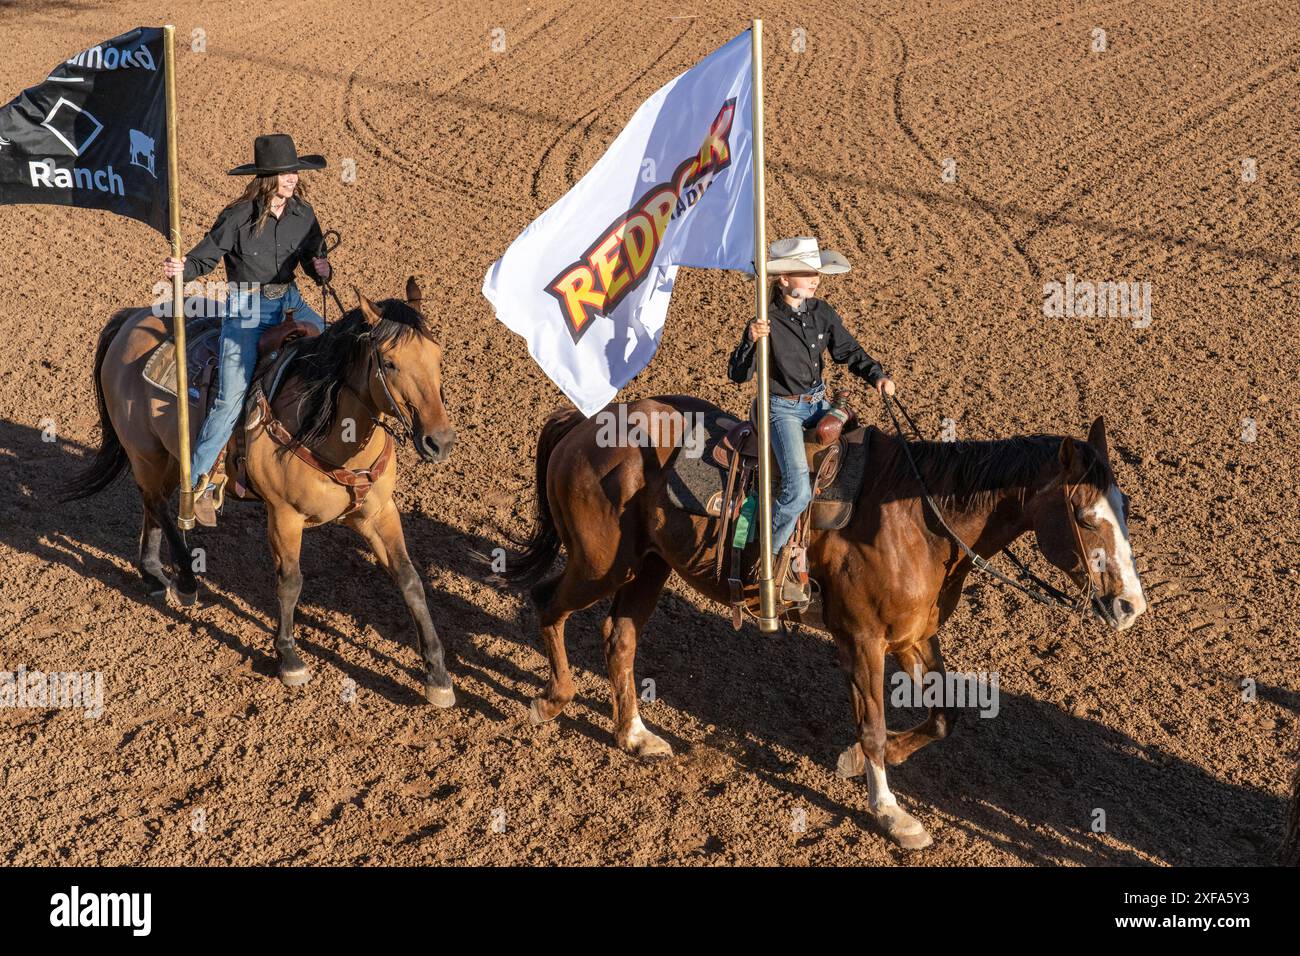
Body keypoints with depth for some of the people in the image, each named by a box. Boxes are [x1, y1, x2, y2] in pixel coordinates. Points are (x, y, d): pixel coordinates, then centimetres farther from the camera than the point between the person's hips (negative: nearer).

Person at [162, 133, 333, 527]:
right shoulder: (238, 217, -12)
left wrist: (323, 270, -11)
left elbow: (315, 260, 12)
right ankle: (200, 482, -3)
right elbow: (205, 257, -7)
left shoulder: (303, 214, 0)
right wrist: (181, 269, -28)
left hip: (289, 302, 5)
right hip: (245, 307, -5)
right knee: (231, 399, -13)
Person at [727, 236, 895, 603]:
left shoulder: (822, 312, 0)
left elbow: (849, 351, 9)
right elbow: (737, 375, -17)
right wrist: (752, 341, -35)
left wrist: (877, 376, -8)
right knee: (799, 490, -22)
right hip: (783, 409, -7)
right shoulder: (767, 322, -16)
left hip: (818, 403, 7)